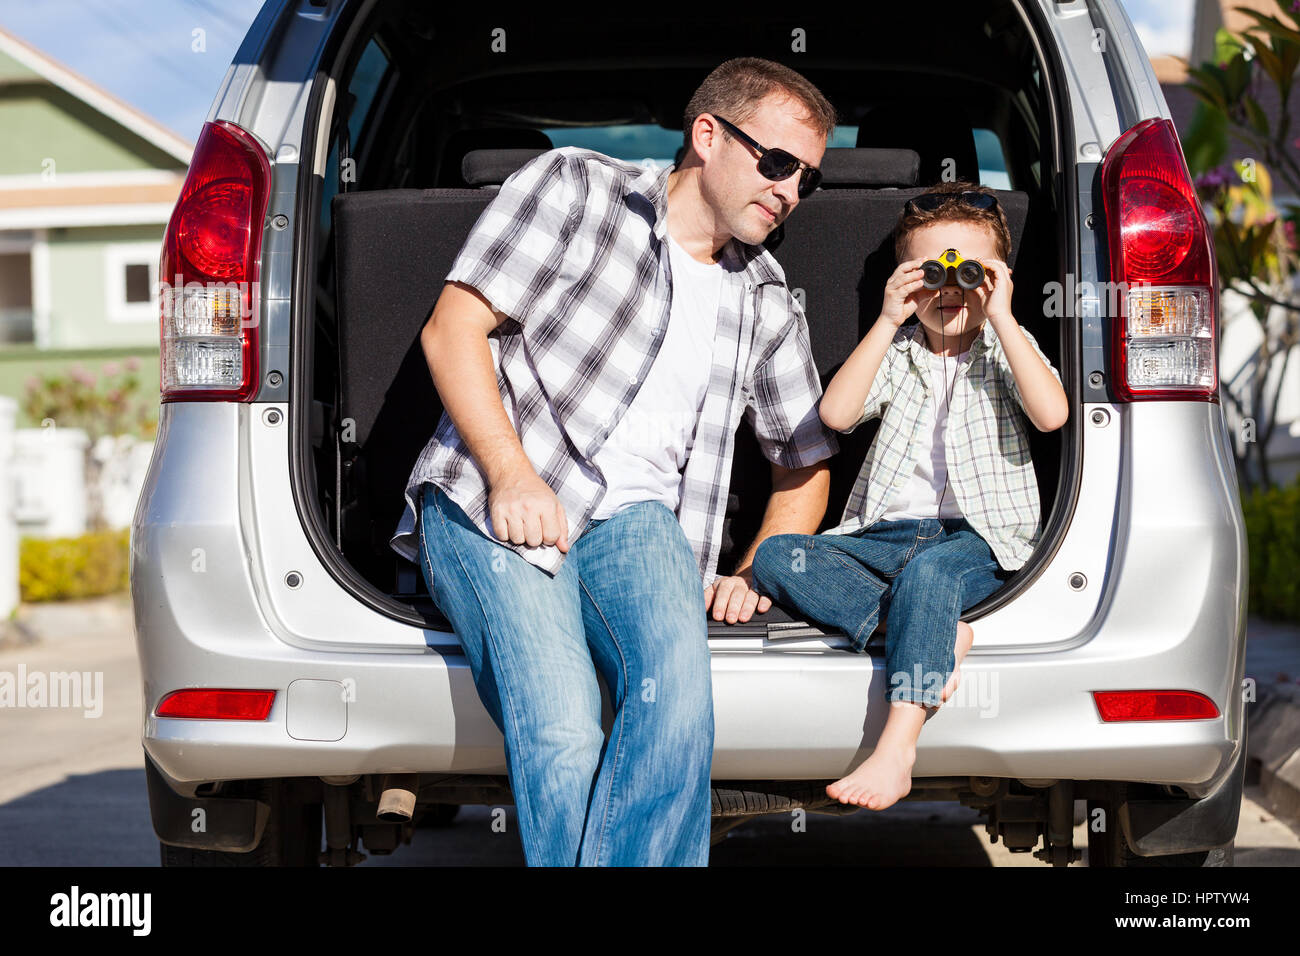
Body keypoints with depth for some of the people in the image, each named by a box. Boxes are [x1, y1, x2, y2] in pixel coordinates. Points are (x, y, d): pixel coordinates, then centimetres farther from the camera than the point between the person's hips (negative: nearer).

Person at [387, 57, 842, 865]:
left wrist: (754, 578, 11)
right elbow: (452, 330, 0)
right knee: (562, 739, -30)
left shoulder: (769, 305, 21)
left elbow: (806, 464, 30)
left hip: (636, 519, 4)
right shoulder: (574, 187, 7)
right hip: (491, 507, -3)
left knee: (678, 696, -32)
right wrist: (511, 475, -13)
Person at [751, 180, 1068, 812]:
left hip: (979, 538, -4)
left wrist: (1001, 318, -12)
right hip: (885, 535, 4)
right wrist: (888, 322, -6)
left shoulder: (1007, 349, 11)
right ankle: (938, 636, -33)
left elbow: (1052, 415, -11)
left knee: (927, 570, -39)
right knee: (775, 557, -21)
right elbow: (836, 414, -3)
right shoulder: (896, 354, 17)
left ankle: (895, 752, -46)